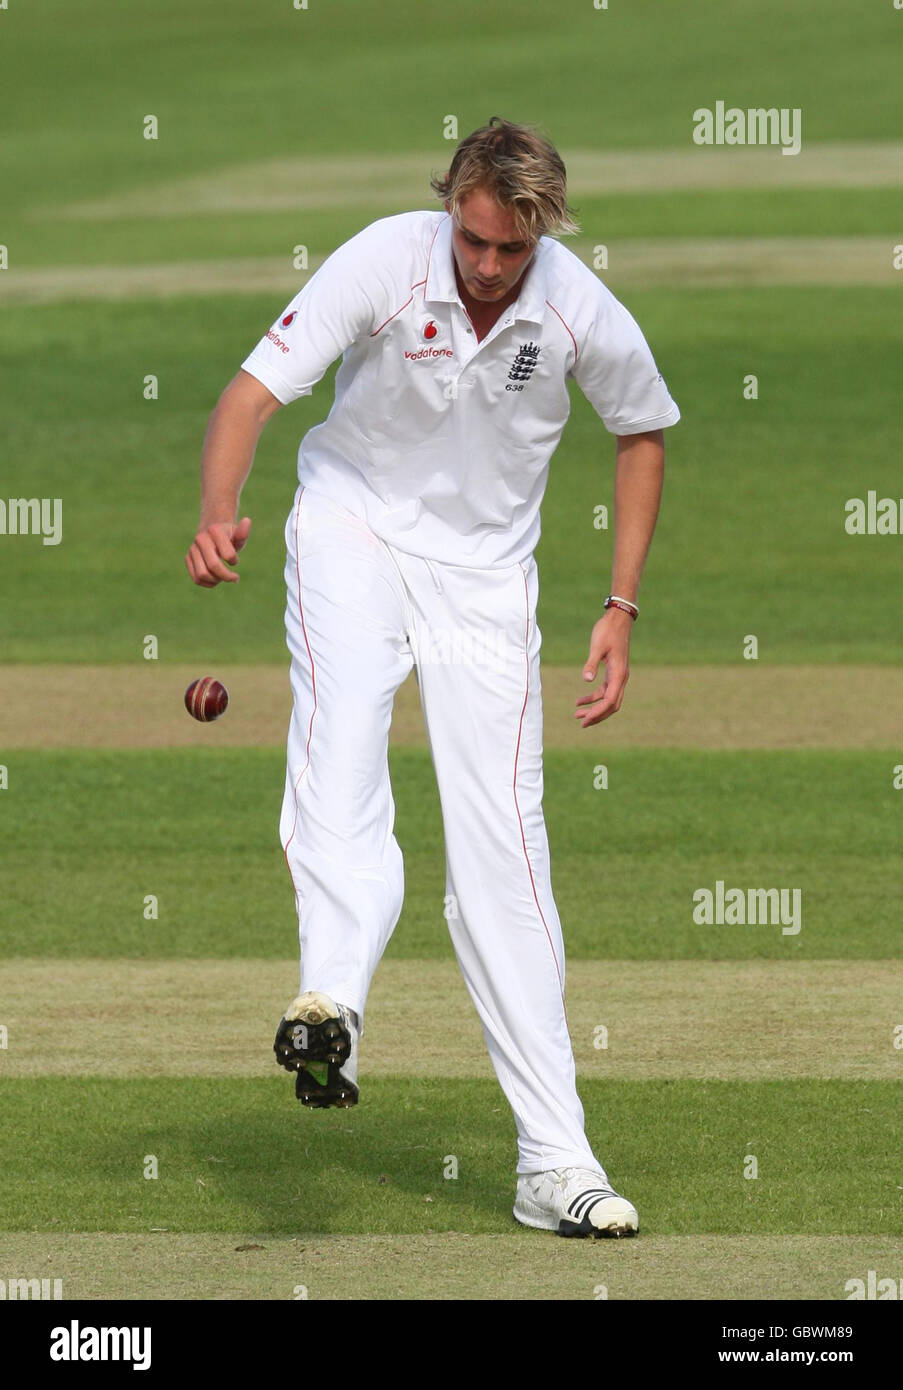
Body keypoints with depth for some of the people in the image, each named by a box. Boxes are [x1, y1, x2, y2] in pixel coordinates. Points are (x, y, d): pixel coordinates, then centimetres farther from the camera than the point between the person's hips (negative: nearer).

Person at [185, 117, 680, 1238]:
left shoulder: (583, 315, -13)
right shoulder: (385, 261, -18)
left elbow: (642, 432, 7)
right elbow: (256, 388, -22)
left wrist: (621, 609, 3)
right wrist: (219, 512, -41)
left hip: (485, 573, 1)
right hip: (357, 524, -1)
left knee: (502, 850, -6)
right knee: (341, 717, -33)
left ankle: (554, 1163, -3)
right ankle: (329, 1004, -51)